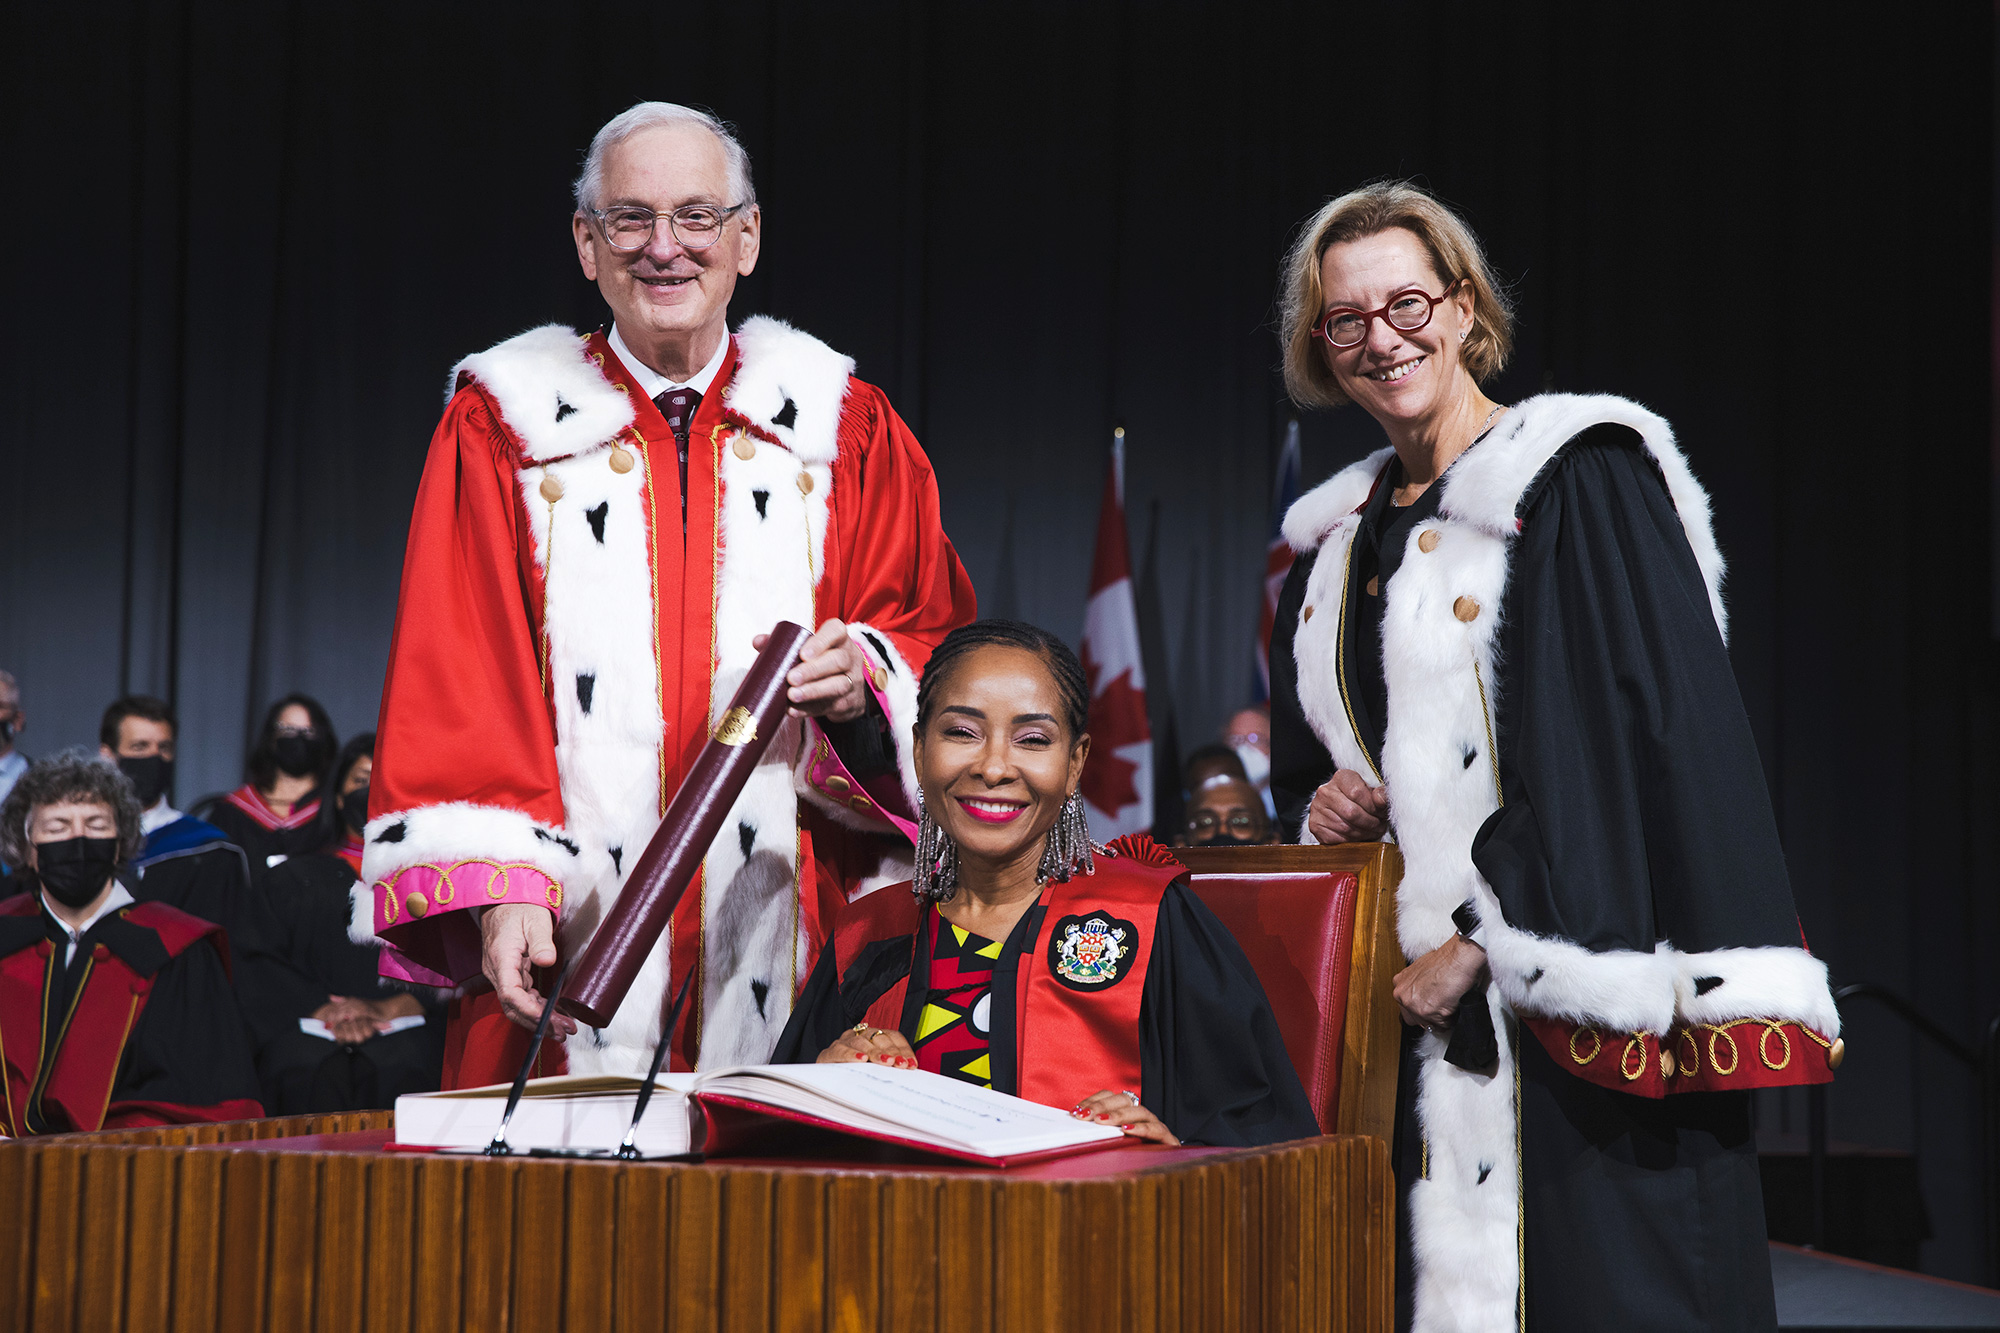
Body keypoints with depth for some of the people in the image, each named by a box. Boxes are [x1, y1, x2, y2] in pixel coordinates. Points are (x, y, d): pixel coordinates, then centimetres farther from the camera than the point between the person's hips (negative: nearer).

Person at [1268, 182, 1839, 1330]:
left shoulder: (1577, 480, -5)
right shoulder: (1337, 540, 16)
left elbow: (1641, 734, -14)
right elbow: (1307, 759, 26)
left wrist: (1482, 939, -16)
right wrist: (1323, 804, 2)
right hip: (1404, 1005, 6)